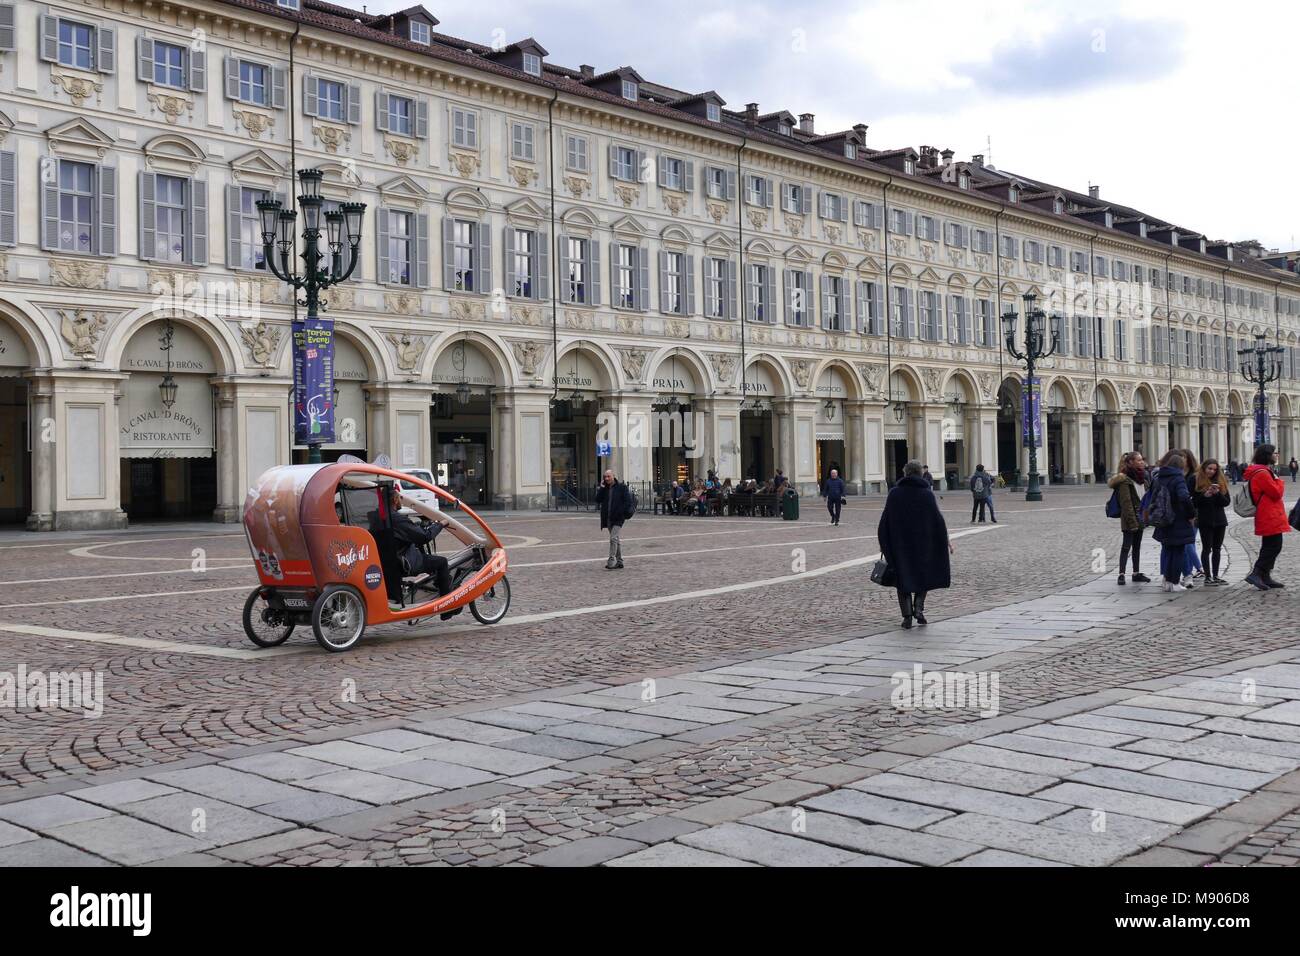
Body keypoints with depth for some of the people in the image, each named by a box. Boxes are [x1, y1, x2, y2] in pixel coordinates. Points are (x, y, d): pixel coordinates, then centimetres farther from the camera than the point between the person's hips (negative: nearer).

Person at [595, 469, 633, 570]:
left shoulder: (621, 487, -5)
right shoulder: (604, 488, 10)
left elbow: (628, 501, -6)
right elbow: (598, 500, 1)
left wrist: (623, 512, -14)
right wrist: (601, 488, -7)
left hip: (618, 518, -6)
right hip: (608, 518, 6)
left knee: (613, 539, -15)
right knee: (617, 540, 13)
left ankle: (611, 561, -15)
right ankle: (619, 561, 19)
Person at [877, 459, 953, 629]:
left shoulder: (894, 493, -2)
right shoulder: (927, 493, -5)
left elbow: (885, 521, -2)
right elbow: (938, 518, -5)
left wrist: (884, 544, 7)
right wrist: (946, 540, 5)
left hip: (900, 544, 0)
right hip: (923, 543, 0)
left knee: (903, 577, 9)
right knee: (924, 574, 18)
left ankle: (907, 615, 0)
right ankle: (919, 608, 0)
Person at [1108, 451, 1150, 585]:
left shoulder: (1140, 477, 12)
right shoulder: (1125, 480, -14)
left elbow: (1144, 499, 17)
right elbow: (1126, 503, -18)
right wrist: (1132, 522, -21)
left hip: (1140, 518, 8)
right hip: (1130, 520, -8)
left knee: (1137, 546, 13)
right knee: (1127, 546, -5)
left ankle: (1136, 574, 20)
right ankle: (1121, 574, -2)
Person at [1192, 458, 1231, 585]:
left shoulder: (1221, 482, 7)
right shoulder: (1197, 482, -4)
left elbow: (1227, 502, 2)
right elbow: (1194, 502, -6)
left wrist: (1218, 493, -15)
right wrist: (1205, 495, -21)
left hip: (1219, 520, 4)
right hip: (1205, 521, -4)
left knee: (1217, 549, 9)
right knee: (1207, 548, -2)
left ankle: (1215, 576, 16)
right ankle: (1208, 577, 0)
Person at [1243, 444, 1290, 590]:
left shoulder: (1262, 472, 17)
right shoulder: (1262, 474, -18)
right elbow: (1276, 493, -18)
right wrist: (1279, 481, -3)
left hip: (1268, 517, 11)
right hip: (1270, 518, -11)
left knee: (1270, 547, 14)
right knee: (1274, 547, -10)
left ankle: (1265, 577, 18)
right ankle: (1255, 574, -11)